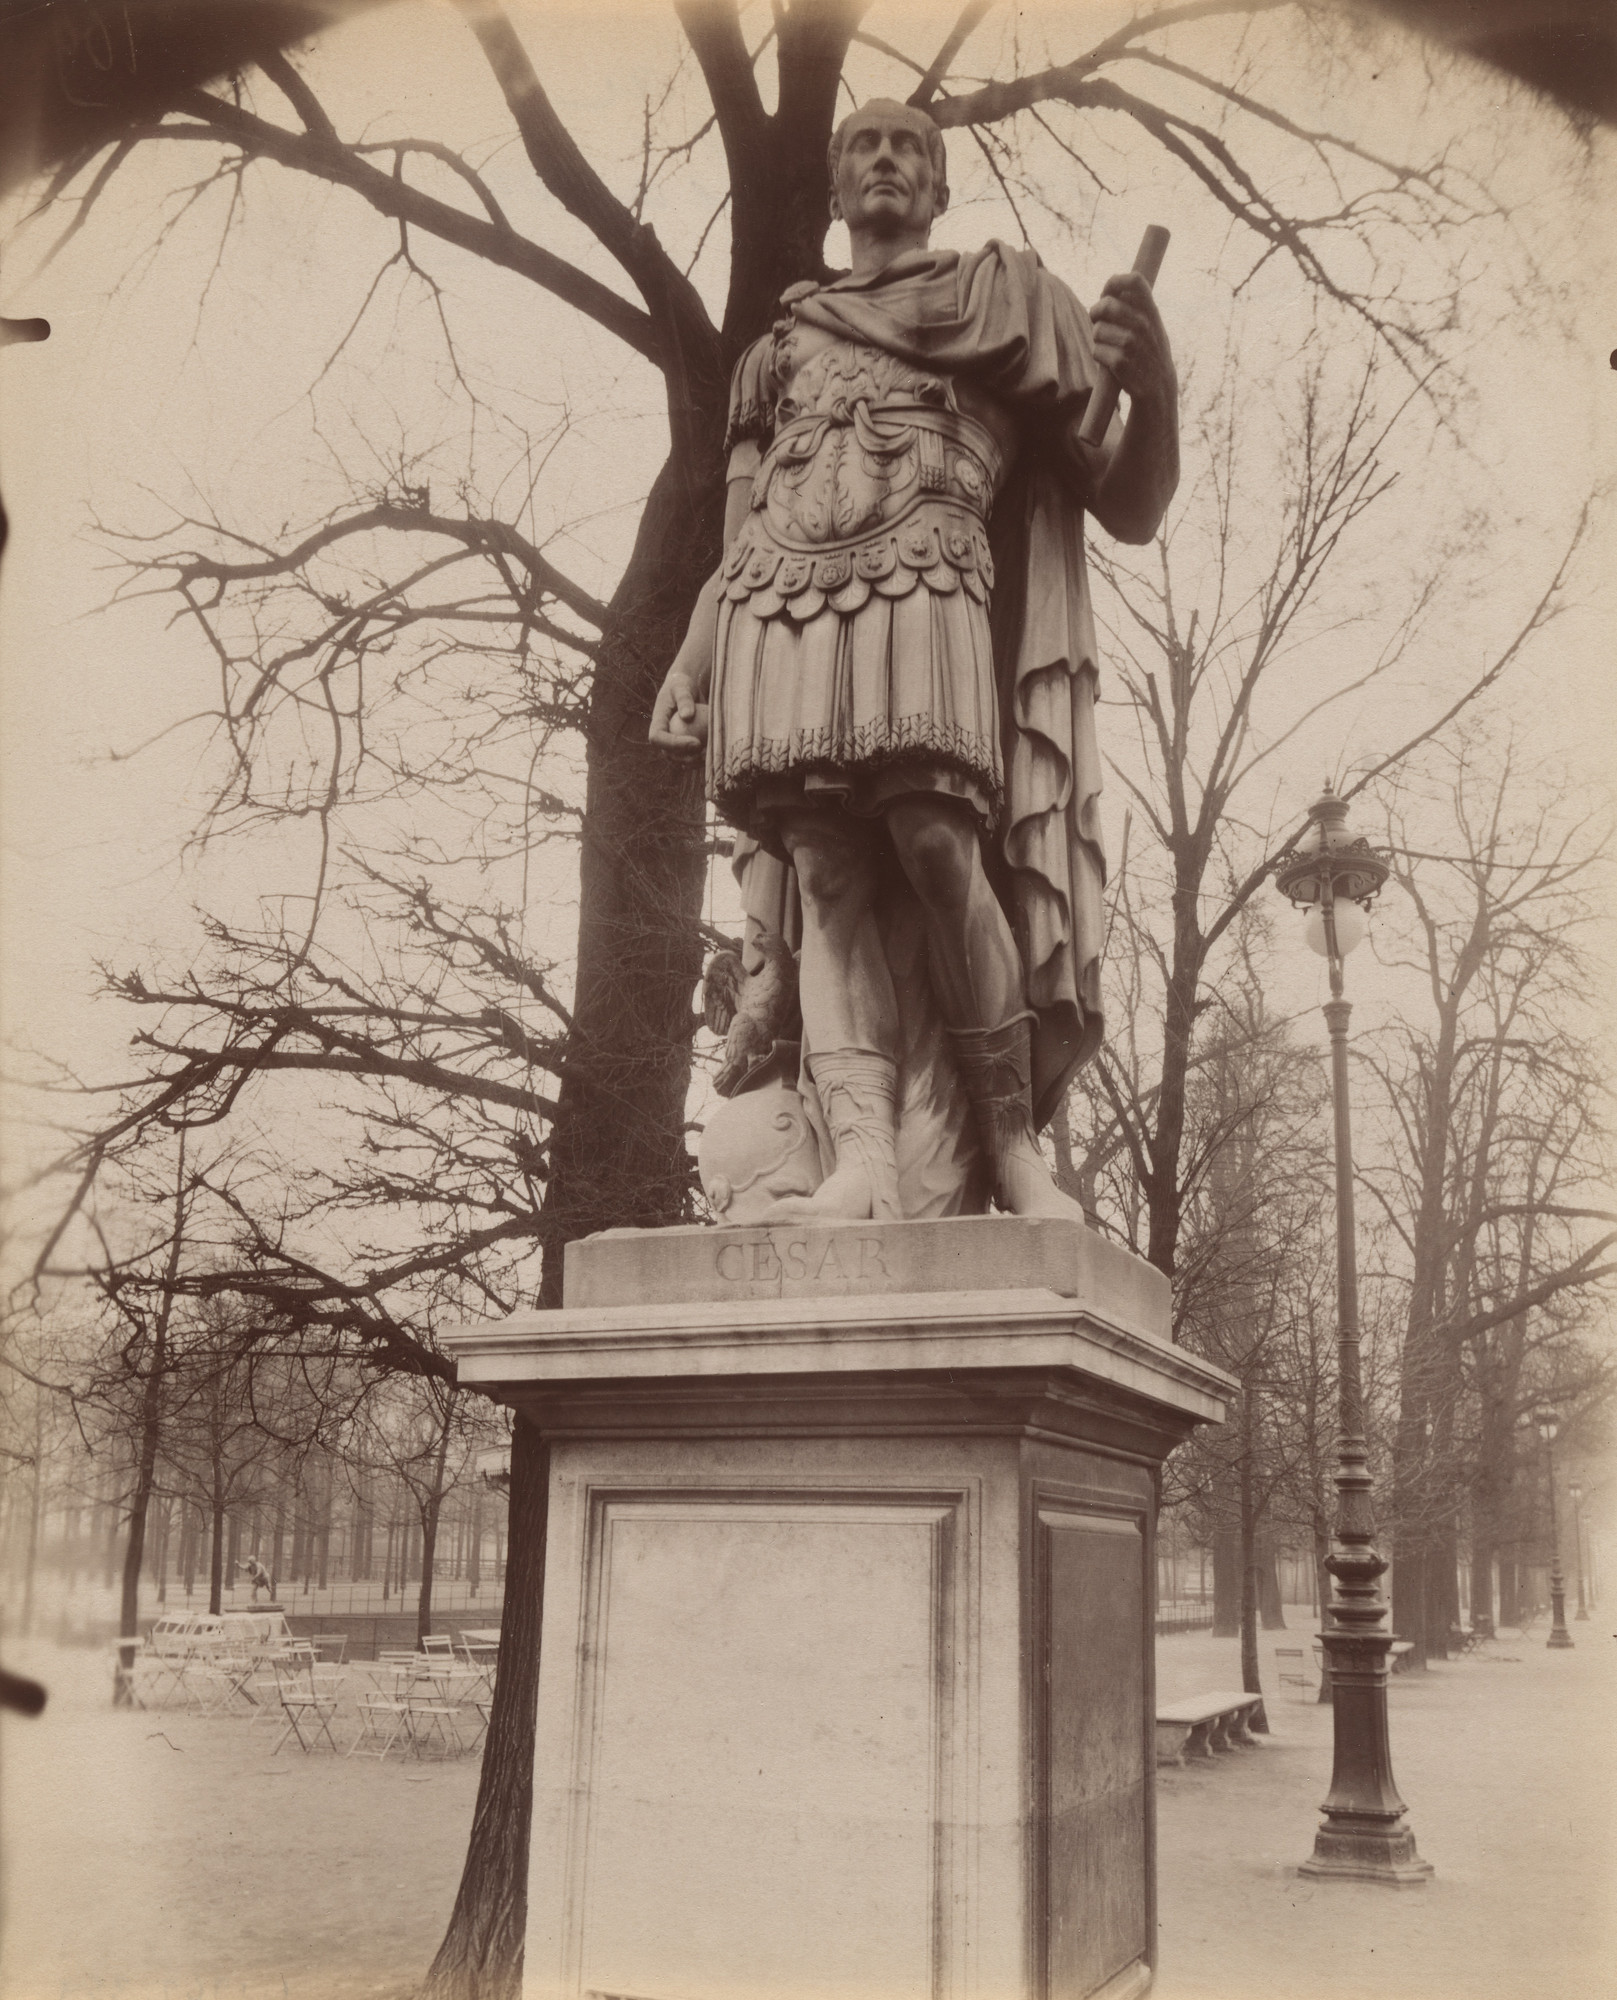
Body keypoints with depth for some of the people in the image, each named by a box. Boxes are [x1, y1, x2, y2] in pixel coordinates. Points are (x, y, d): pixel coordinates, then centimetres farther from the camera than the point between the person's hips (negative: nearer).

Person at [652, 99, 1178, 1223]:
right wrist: (689, 667, 13)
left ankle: (1013, 1142, -18)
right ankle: (863, 1157, -25)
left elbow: (1128, 511, 17)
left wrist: (1155, 391, -2)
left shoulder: (1005, 293, 25)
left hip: (922, 589, -3)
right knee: (828, 878, -14)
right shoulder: (780, 347, 33)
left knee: (937, 846, -23)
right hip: (777, 610, 3)